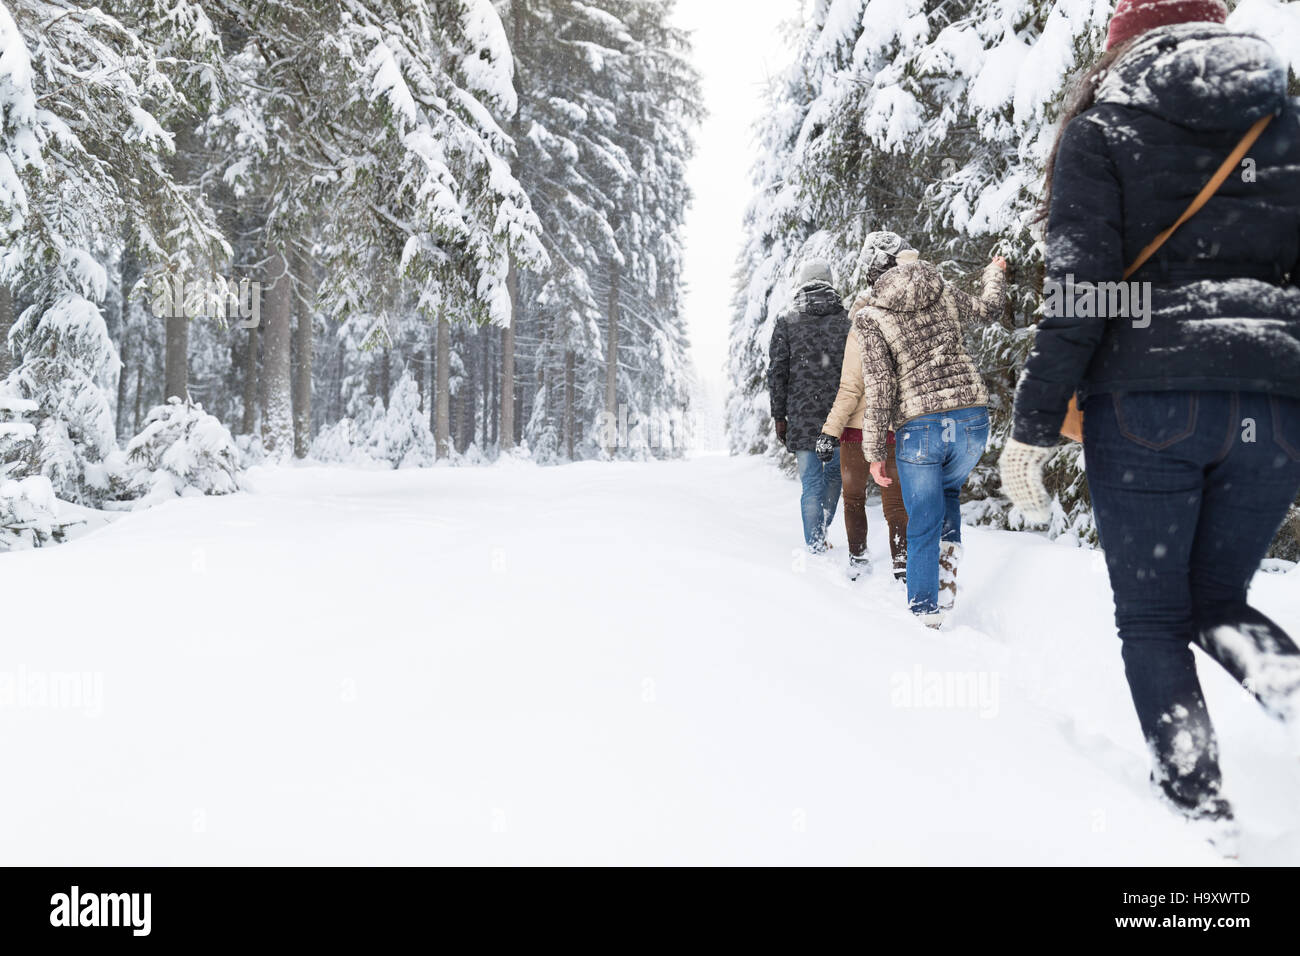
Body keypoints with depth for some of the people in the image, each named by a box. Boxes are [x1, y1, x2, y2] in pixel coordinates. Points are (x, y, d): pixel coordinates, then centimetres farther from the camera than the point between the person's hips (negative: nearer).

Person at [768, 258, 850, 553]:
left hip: (803, 418, -1)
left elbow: (777, 373, -1)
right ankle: (821, 533, 21)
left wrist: (779, 416, 6)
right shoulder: (848, 321, 1)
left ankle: (816, 547, 4)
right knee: (834, 473, 20)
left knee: (811, 483, 4)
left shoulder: (787, 324, 1)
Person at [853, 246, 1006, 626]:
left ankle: (926, 616, 9)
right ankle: (950, 554, 9)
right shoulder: (947, 296, 8)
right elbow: (989, 309, 29)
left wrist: (875, 452, -5)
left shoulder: (870, 317, -1)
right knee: (947, 490, 31)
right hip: (972, 419, 3)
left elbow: (879, 386, -9)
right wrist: (996, 273, 49)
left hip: (918, 427, -3)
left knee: (922, 530, 8)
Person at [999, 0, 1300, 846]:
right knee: (1216, 599, 19)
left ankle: (1201, 811, 2)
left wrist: (1034, 426, -6)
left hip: (1145, 401, -3)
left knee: (1152, 621, 10)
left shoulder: (1101, 131, 4)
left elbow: (1080, 287, -8)